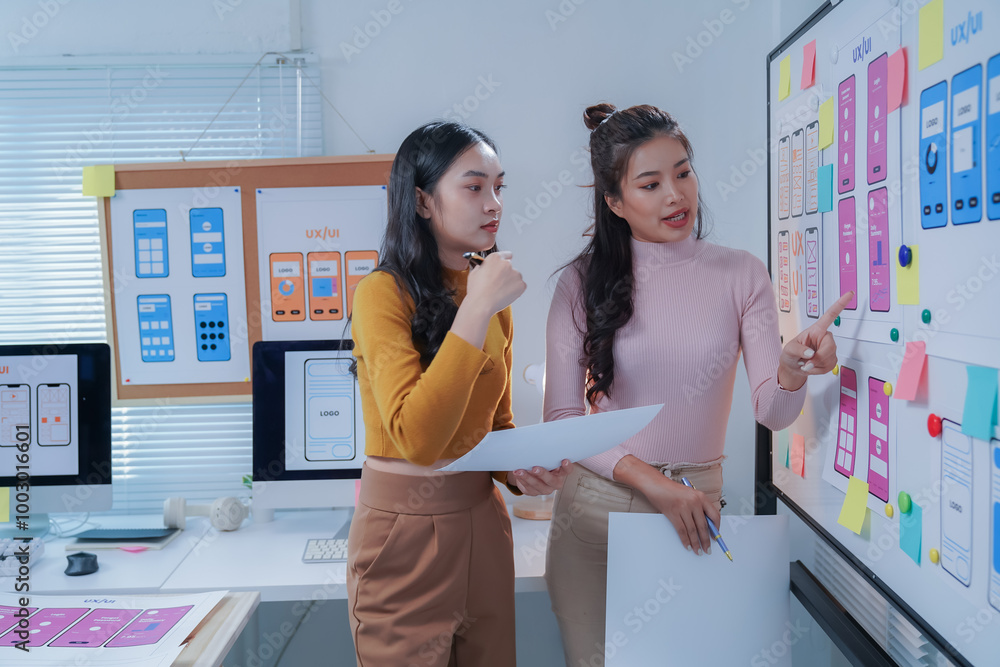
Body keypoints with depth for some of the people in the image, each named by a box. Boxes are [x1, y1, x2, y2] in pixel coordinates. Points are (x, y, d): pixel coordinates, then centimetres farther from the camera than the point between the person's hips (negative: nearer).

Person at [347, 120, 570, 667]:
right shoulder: (383, 294, -15)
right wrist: (476, 310, -26)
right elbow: (416, 438, -27)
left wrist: (520, 470, -5)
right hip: (404, 529, -6)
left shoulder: (490, 296, 7)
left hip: (482, 521, 7)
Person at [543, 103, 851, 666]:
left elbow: (772, 413, -4)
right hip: (596, 507, 0)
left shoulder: (741, 274, -2)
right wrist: (652, 481, -17)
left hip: (695, 508, 1)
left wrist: (790, 373, -26)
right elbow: (561, 419, -6)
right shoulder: (583, 283, -5)